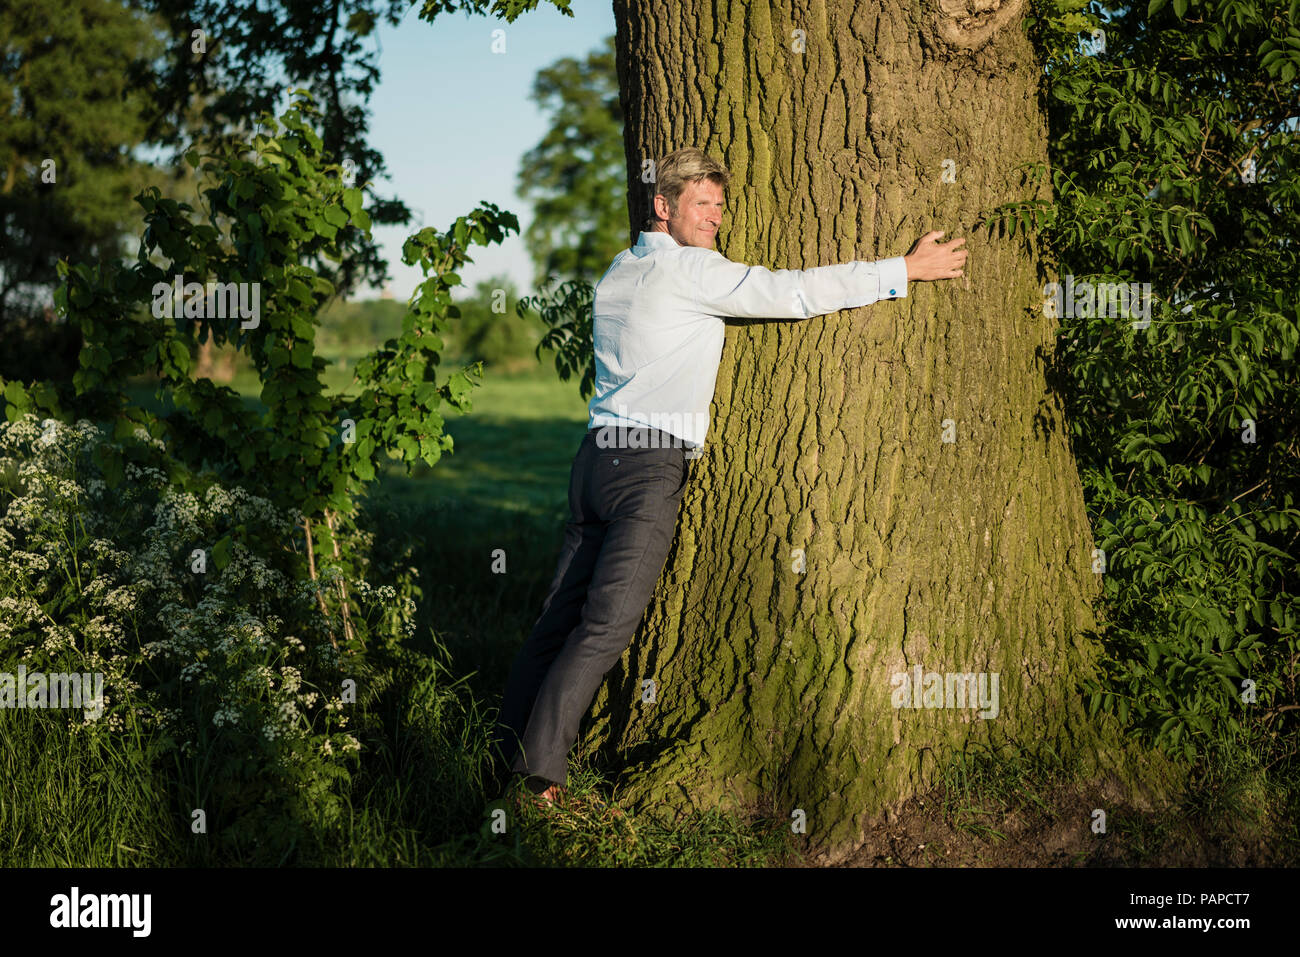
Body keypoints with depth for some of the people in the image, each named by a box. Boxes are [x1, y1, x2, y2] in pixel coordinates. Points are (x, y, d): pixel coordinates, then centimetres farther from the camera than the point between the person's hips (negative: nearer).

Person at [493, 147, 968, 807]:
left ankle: (508, 750, 9)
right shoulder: (685, 268, -6)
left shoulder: (617, 273, 20)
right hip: (651, 463, -8)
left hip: (598, 452, 8)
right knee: (606, 624, -8)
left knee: (561, 614, 8)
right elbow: (793, 292, -8)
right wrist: (908, 268, -2)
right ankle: (538, 767, -9)